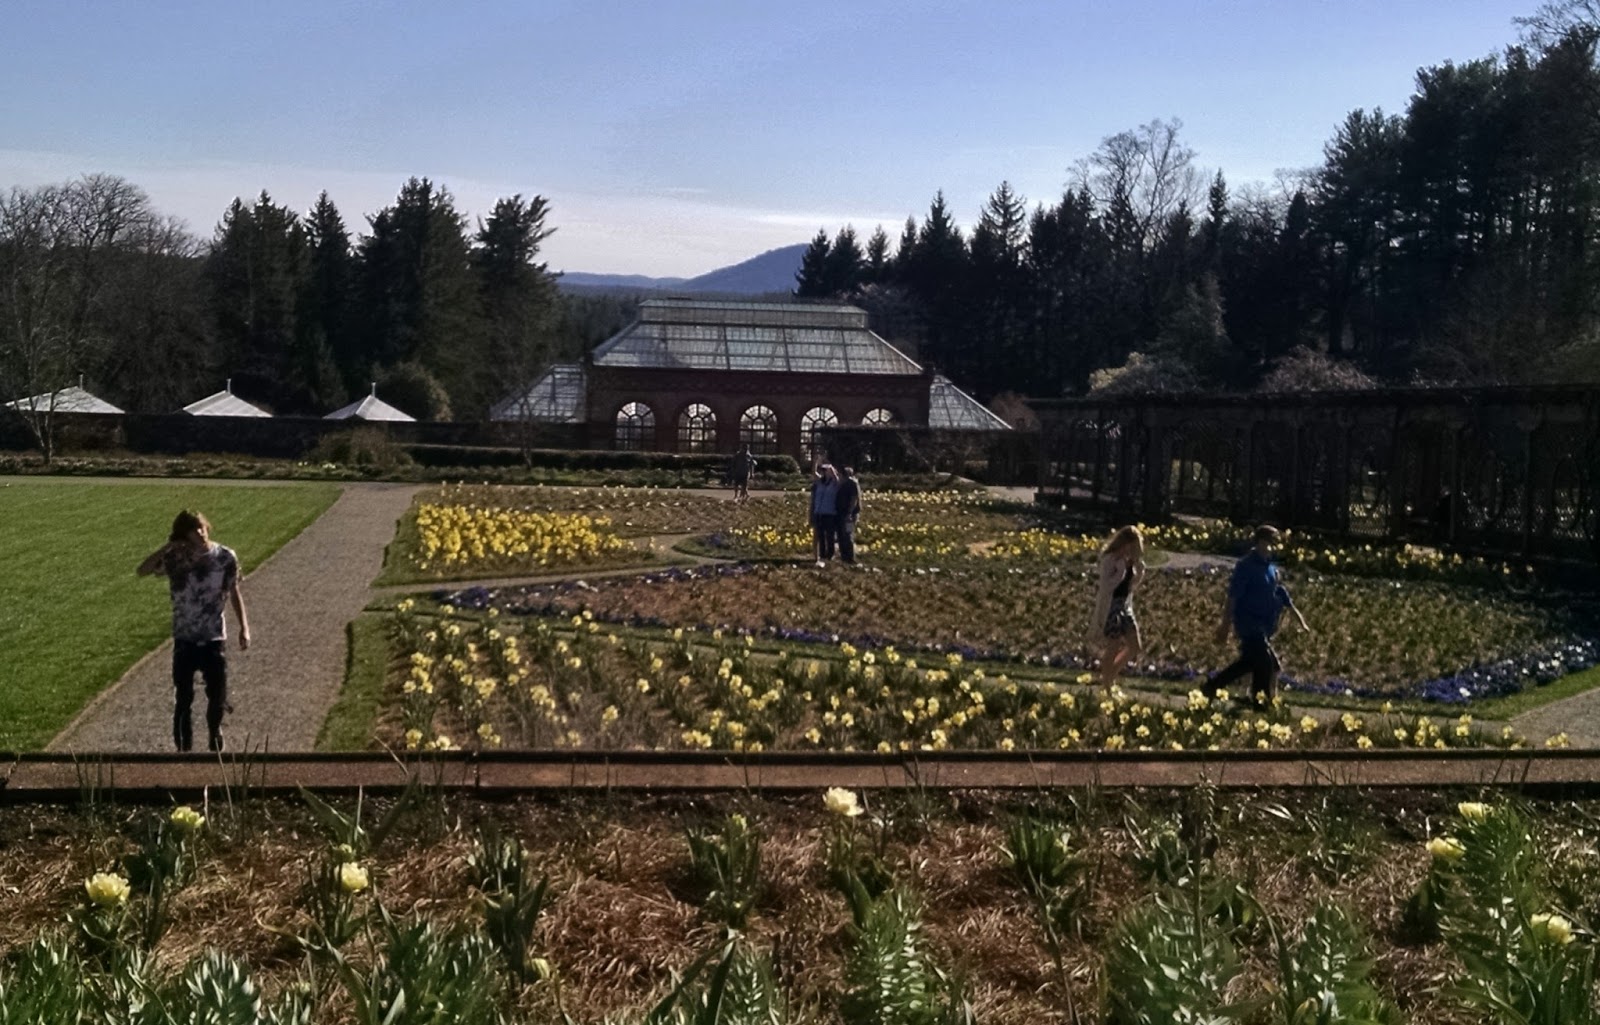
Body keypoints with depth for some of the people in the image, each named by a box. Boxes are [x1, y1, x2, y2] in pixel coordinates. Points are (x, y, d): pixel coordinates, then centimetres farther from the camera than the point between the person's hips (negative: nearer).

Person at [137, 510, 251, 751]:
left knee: (217, 697, 5)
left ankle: (214, 743, 28)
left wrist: (244, 627, -3)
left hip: (214, 639, 0)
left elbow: (234, 593, 3)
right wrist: (167, 546, -20)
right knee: (183, 699, 6)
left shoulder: (226, 557, -7)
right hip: (185, 639, 0)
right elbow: (142, 571, -16)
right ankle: (184, 748, 20)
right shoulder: (175, 558, -7)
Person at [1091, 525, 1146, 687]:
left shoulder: (1129, 560, 4)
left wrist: (1139, 570, -6)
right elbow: (1106, 586, -23)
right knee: (1113, 649, 2)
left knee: (1136, 647, 11)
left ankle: (1109, 676, 29)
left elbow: (1133, 584, 7)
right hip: (1111, 606, -8)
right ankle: (1106, 687, 18)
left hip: (1125, 604, 8)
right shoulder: (1110, 560, -19)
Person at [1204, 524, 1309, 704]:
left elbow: (1281, 594, 18)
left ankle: (1213, 685, 24)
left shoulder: (1270, 567, 9)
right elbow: (1232, 597, -17)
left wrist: (1299, 618, 20)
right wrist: (1225, 625, -18)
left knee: (1250, 660, 15)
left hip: (1264, 626, 9)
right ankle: (1262, 699, 11)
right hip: (1250, 624, -9)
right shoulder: (1247, 566, -17)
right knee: (1268, 663, -5)